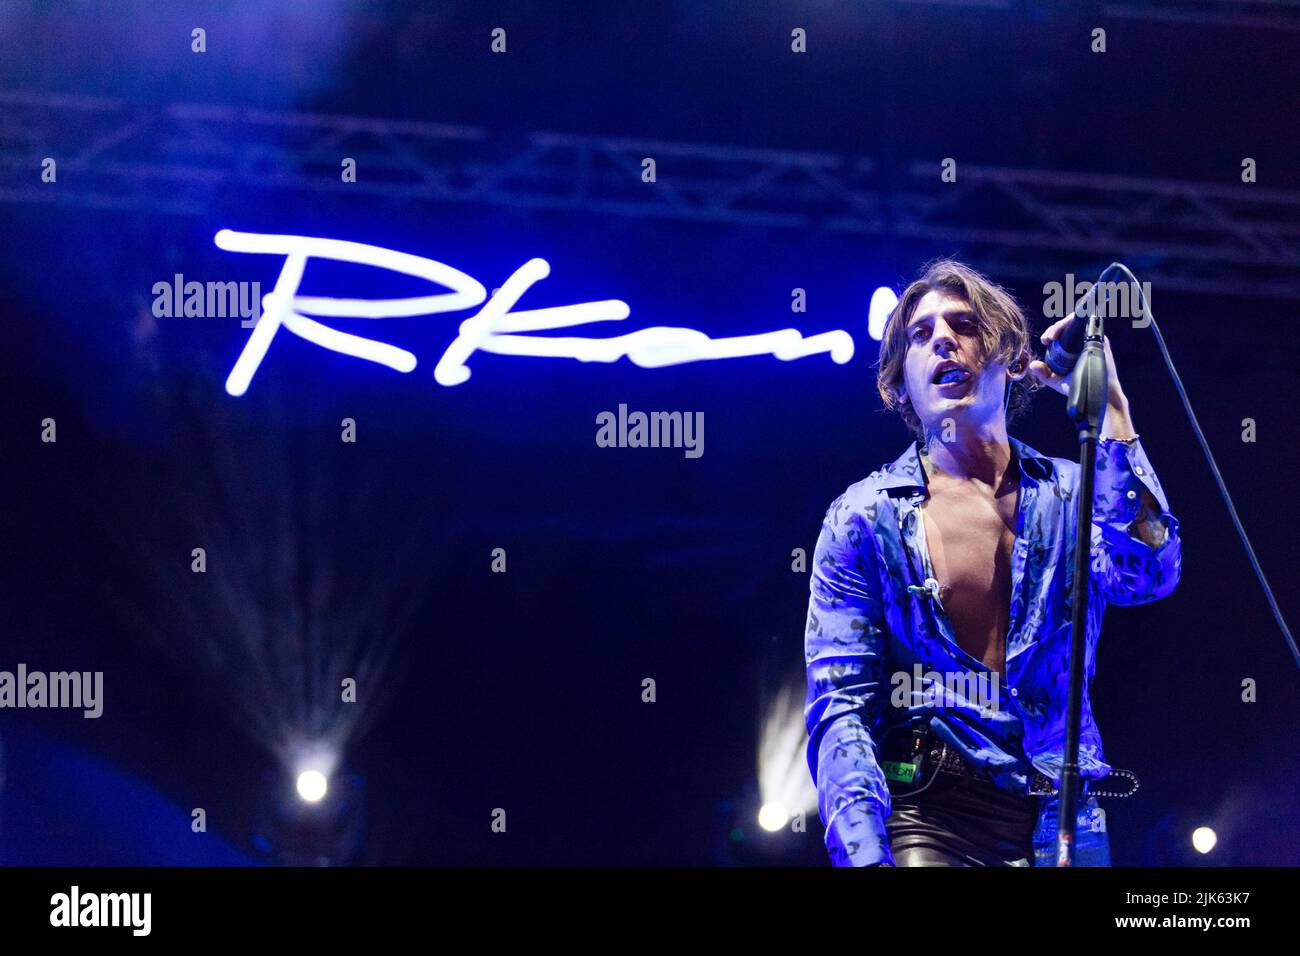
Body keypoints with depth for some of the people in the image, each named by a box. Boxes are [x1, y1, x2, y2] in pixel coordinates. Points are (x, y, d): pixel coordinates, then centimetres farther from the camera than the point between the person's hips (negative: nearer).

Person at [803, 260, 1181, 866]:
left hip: (1061, 822, 2)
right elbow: (841, 709, -4)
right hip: (926, 816, -2)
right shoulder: (864, 516, 3)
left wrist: (1107, 406, -13)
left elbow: (1148, 574, -15)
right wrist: (866, 856, -20)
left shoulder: (1070, 496, 7)